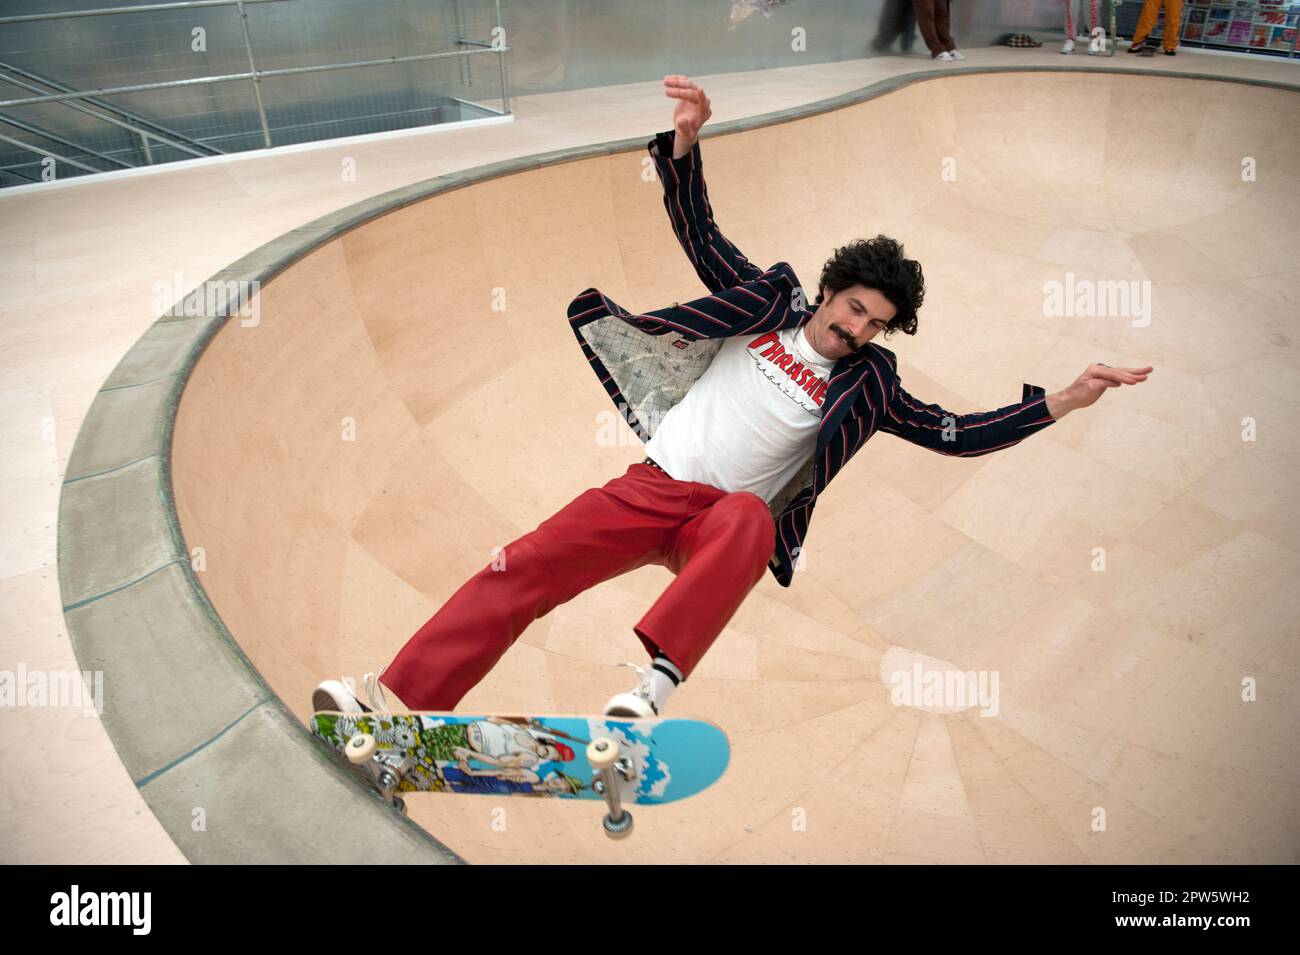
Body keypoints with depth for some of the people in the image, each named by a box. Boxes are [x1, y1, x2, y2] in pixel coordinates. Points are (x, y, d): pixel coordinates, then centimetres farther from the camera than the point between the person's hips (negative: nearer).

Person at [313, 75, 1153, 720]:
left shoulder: (864, 384, 9)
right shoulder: (768, 301, 10)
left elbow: (956, 434, 7)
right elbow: (698, 230, 10)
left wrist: (1061, 403, 0)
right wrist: (689, 135, -3)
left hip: (728, 517, 0)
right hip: (652, 485, 1)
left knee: (751, 519, -39)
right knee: (528, 564, -18)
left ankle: (658, 684, -50)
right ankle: (396, 700, -18)